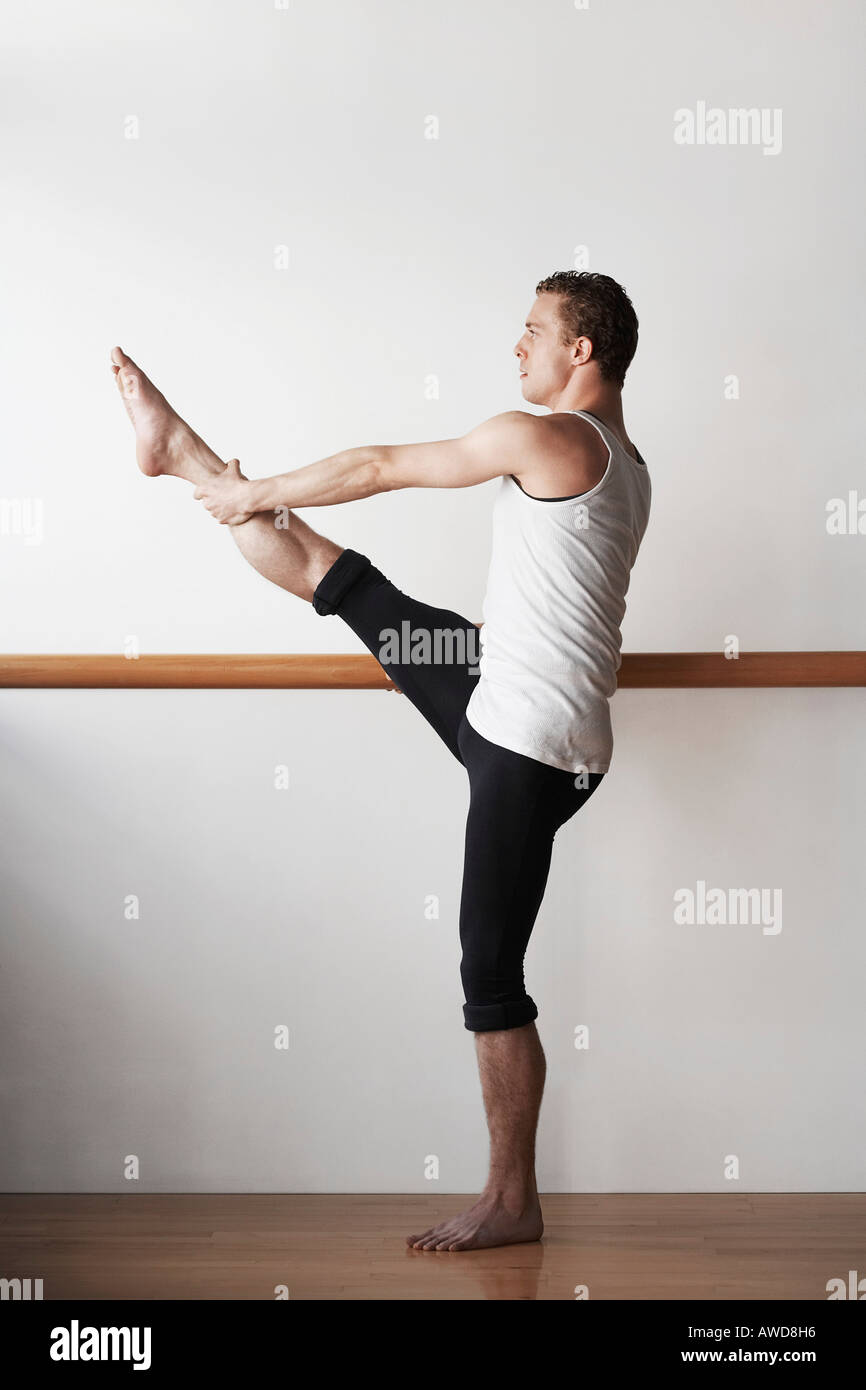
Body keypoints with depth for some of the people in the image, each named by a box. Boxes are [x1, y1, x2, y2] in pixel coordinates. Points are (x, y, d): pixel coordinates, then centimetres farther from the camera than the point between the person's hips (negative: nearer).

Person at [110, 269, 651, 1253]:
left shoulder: (541, 438, -15)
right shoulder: (623, 465, 14)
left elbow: (376, 469, -6)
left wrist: (256, 495, 8)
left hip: (530, 744, -9)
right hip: (507, 704, 9)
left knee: (490, 972, -5)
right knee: (338, 577, 13)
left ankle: (512, 1201, 4)